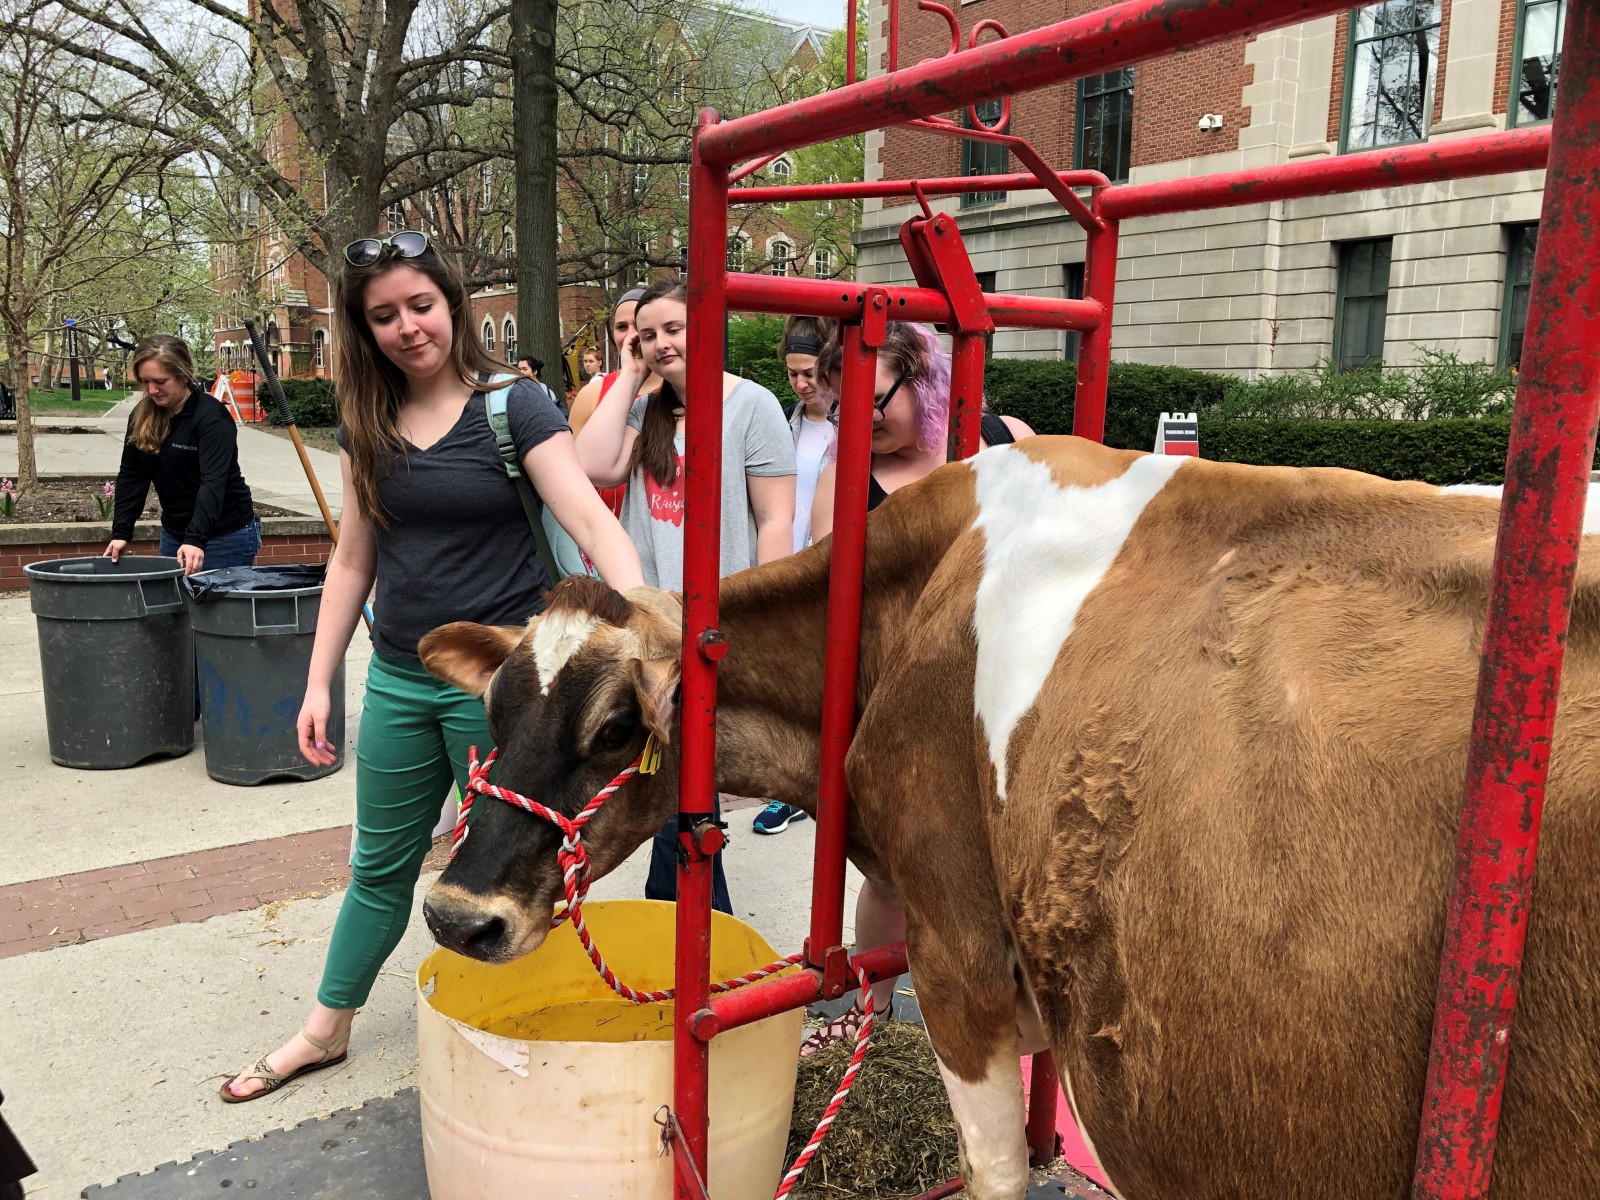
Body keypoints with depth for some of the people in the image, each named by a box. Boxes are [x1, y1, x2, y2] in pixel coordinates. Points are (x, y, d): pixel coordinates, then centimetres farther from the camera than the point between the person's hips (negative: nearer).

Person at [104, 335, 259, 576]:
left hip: (226, 534, -6)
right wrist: (120, 532, -5)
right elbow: (130, 476, 4)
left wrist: (195, 539, -40)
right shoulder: (141, 416, 1)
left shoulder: (212, 417, -19)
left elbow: (213, 481, -29)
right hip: (174, 531, 6)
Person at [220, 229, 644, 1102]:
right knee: (380, 866, 20)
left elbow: (590, 521, -20)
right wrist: (318, 684, 9)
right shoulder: (366, 426, 5)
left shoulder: (514, 407, -10)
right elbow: (354, 558, 11)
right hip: (398, 679, 5)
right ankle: (326, 1031, 40)